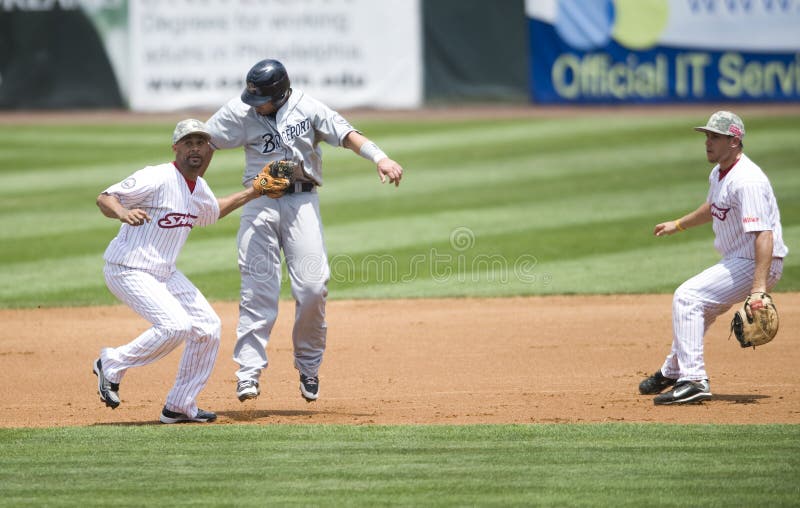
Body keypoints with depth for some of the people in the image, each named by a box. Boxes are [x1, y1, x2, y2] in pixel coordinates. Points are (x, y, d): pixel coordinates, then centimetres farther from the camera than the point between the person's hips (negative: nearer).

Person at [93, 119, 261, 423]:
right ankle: (112, 365, -5)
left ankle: (179, 407, 14)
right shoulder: (157, 178, -19)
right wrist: (123, 212, -45)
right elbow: (104, 198, -23)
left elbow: (213, 211, 32)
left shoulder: (199, 189, 8)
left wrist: (252, 193, 23)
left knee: (207, 327, 5)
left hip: (165, 273, 9)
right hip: (128, 270, -9)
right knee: (176, 325, -25)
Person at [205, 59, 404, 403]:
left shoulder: (307, 108, -1)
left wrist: (379, 158, -20)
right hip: (260, 203, -1)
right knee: (258, 290, -9)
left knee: (312, 287, -7)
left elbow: (345, 134, -5)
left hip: (302, 202, 1)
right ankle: (248, 372, -10)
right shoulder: (239, 112, -1)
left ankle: (308, 365, 12)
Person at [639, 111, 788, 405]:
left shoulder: (746, 181, -25)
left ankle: (693, 380, -24)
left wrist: (759, 286, -42)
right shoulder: (719, 173, 7)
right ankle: (673, 373, 44)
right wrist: (679, 224, 39)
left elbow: (763, 234, -34)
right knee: (700, 305, 25)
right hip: (737, 261, 10)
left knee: (688, 297, -19)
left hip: (757, 264, -10)